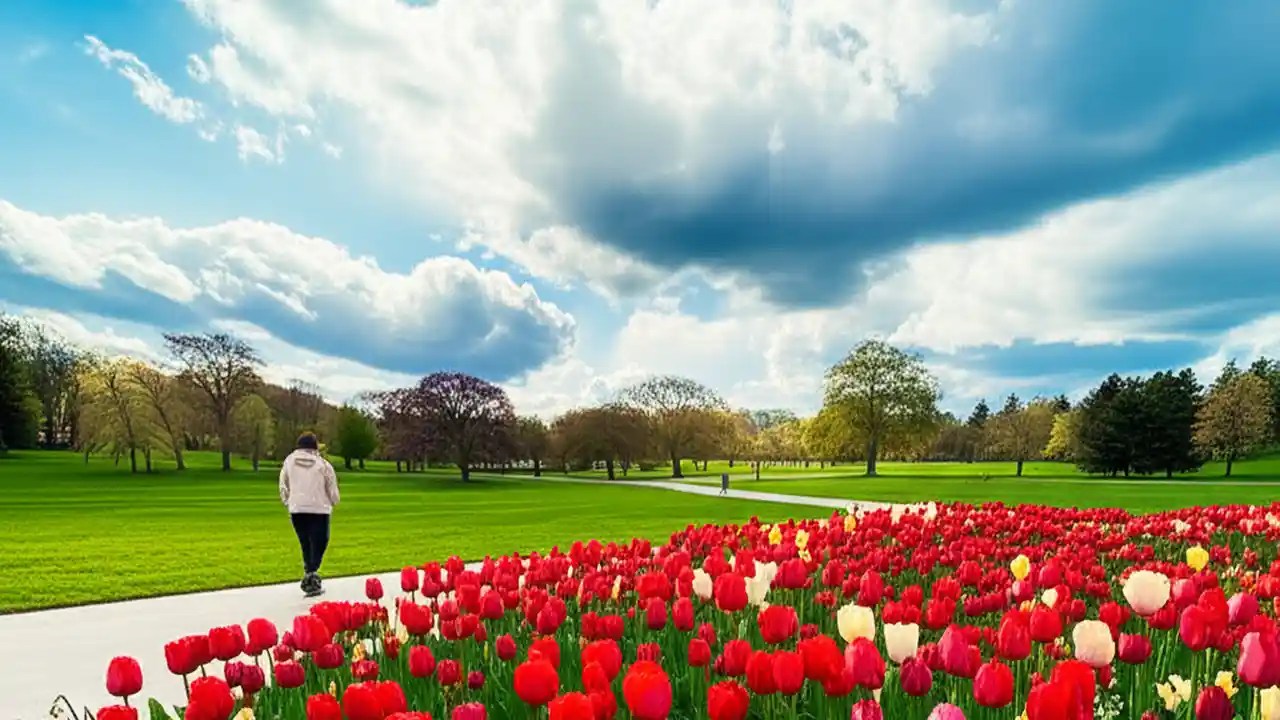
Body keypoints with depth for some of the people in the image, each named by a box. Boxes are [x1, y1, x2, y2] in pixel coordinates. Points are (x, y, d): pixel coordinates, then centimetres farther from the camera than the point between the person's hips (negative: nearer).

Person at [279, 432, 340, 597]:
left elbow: (283, 487, 8)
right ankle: (311, 575, -15)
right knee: (318, 545, 0)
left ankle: (309, 574, 17)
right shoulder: (323, 464, -2)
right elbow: (333, 490, 3)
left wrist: (288, 503, 21)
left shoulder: (289, 461, 5)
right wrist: (332, 503, 22)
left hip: (297, 510, 3)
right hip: (319, 509, -3)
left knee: (306, 545, 16)